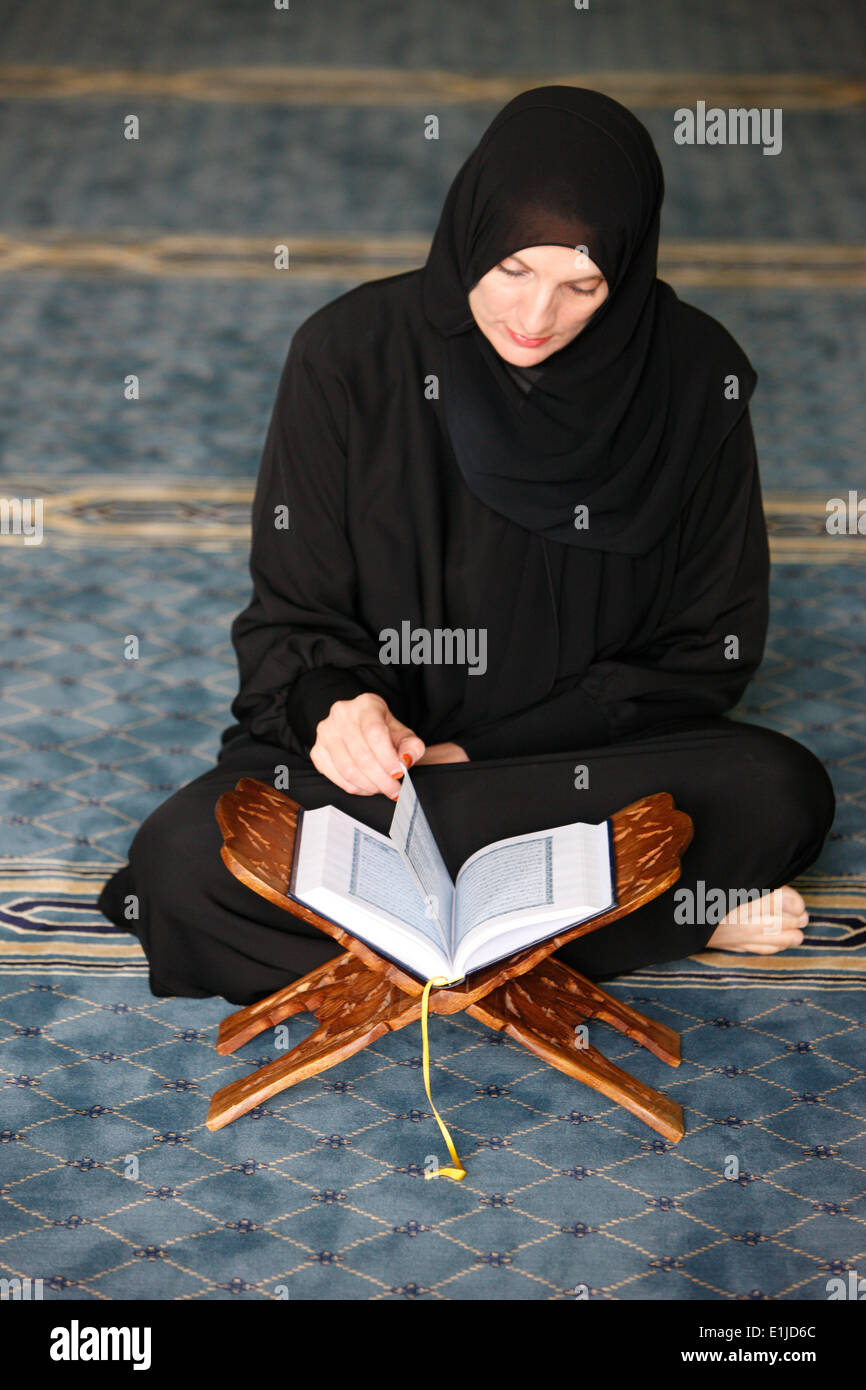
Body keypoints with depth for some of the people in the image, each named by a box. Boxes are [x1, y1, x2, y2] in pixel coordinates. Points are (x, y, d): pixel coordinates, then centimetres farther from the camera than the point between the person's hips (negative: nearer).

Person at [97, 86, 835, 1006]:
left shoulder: (693, 376, -8)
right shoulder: (350, 353, -9)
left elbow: (709, 647, -2)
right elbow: (289, 615, -1)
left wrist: (491, 752, -12)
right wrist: (334, 704, -25)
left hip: (597, 755, -1)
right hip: (387, 749, 2)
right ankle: (663, 910, -23)